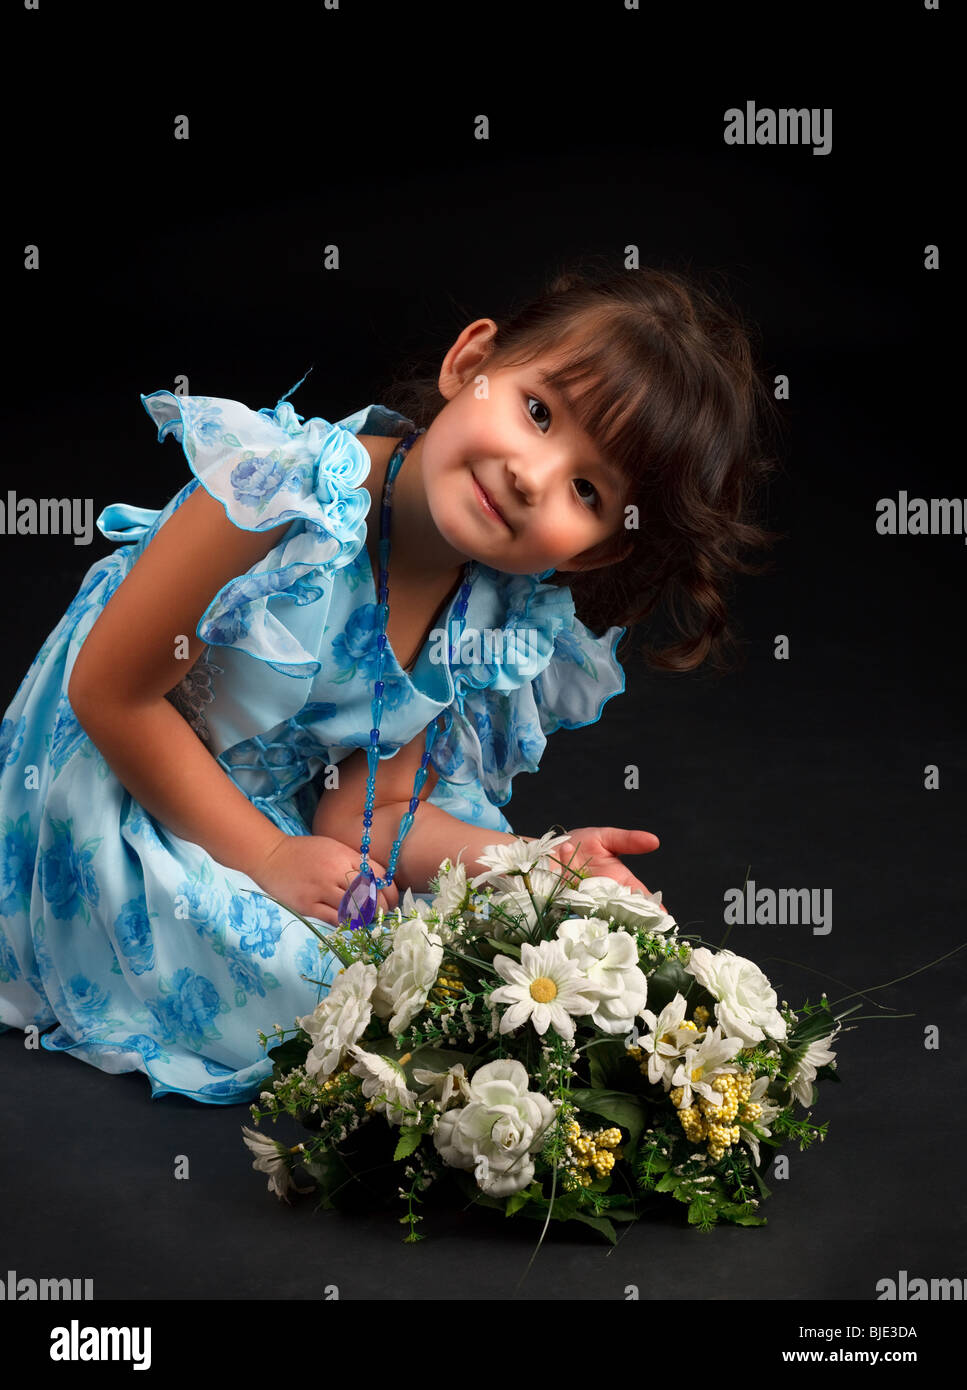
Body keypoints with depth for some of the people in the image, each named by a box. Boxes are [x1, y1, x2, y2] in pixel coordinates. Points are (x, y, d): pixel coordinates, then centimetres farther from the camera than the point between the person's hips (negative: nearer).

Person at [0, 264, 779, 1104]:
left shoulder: (493, 626, -10)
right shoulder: (290, 487, -30)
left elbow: (367, 812, -7)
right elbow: (110, 690, -24)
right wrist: (269, 859, -21)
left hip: (282, 820, 6)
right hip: (119, 801, -6)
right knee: (312, 992, -21)